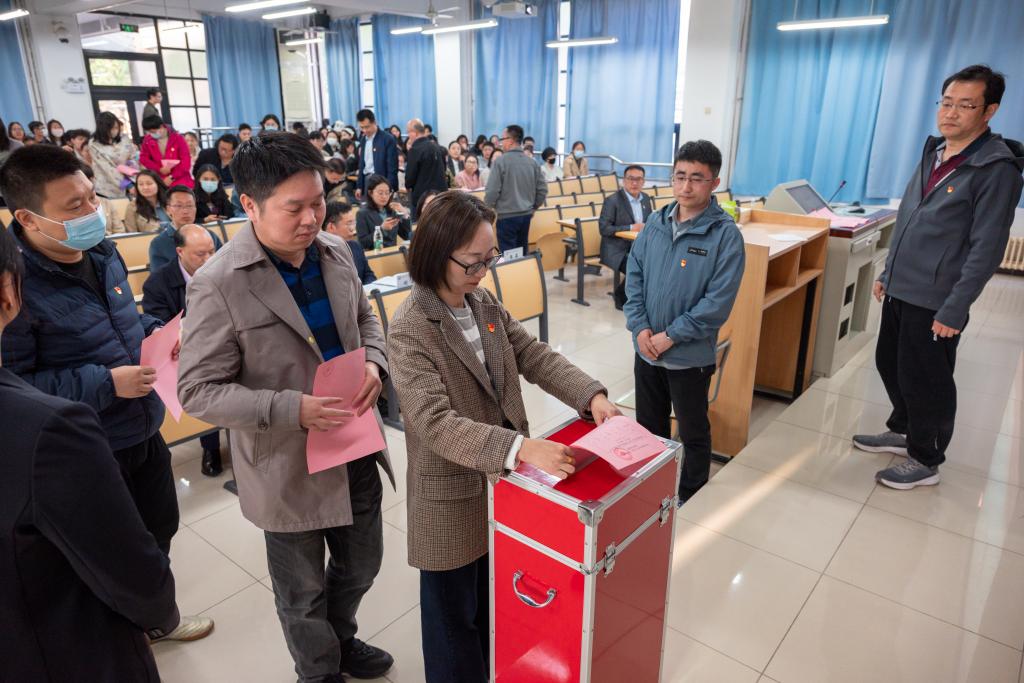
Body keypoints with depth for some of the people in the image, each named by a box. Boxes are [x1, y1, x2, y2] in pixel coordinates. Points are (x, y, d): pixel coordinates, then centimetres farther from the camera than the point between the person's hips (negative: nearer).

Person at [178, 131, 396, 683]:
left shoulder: (335, 251, -4)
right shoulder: (217, 285, -21)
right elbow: (198, 392, -17)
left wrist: (373, 365, -10)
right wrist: (292, 409, -29)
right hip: (288, 466, -5)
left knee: (360, 566, 25)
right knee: (304, 592, 19)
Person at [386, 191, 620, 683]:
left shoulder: (485, 304, -1)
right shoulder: (409, 330, -24)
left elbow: (536, 357, 1)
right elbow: (436, 424, -32)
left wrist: (591, 395, -15)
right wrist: (522, 447, -41)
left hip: (502, 478, 7)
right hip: (452, 497, -7)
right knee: (454, 611, 16)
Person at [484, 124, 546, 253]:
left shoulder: (500, 161, -12)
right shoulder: (532, 162, 4)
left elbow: (492, 191, -15)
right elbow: (542, 189, 7)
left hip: (507, 216, -6)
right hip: (526, 215, 6)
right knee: (522, 253, 15)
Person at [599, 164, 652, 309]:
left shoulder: (646, 199, 11)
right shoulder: (612, 201, -8)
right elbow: (604, 228, -13)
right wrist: (631, 228, -17)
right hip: (617, 251, -6)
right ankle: (620, 295, 0)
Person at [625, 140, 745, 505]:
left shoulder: (726, 234, -14)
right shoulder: (655, 222, 0)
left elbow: (718, 301, -18)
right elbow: (634, 276, 4)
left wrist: (671, 335, -17)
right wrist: (640, 326, -8)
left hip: (690, 355, -4)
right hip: (646, 348, 5)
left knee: (693, 433, 14)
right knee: (649, 425, 21)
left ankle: (692, 499, 35)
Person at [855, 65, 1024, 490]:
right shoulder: (934, 153, 10)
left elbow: (986, 249, -17)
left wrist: (954, 310, -19)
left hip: (934, 302, -7)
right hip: (900, 290, 8)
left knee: (925, 382, 4)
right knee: (890, 364, 19)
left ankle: (925, 461, 23)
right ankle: (903, 431, 40)